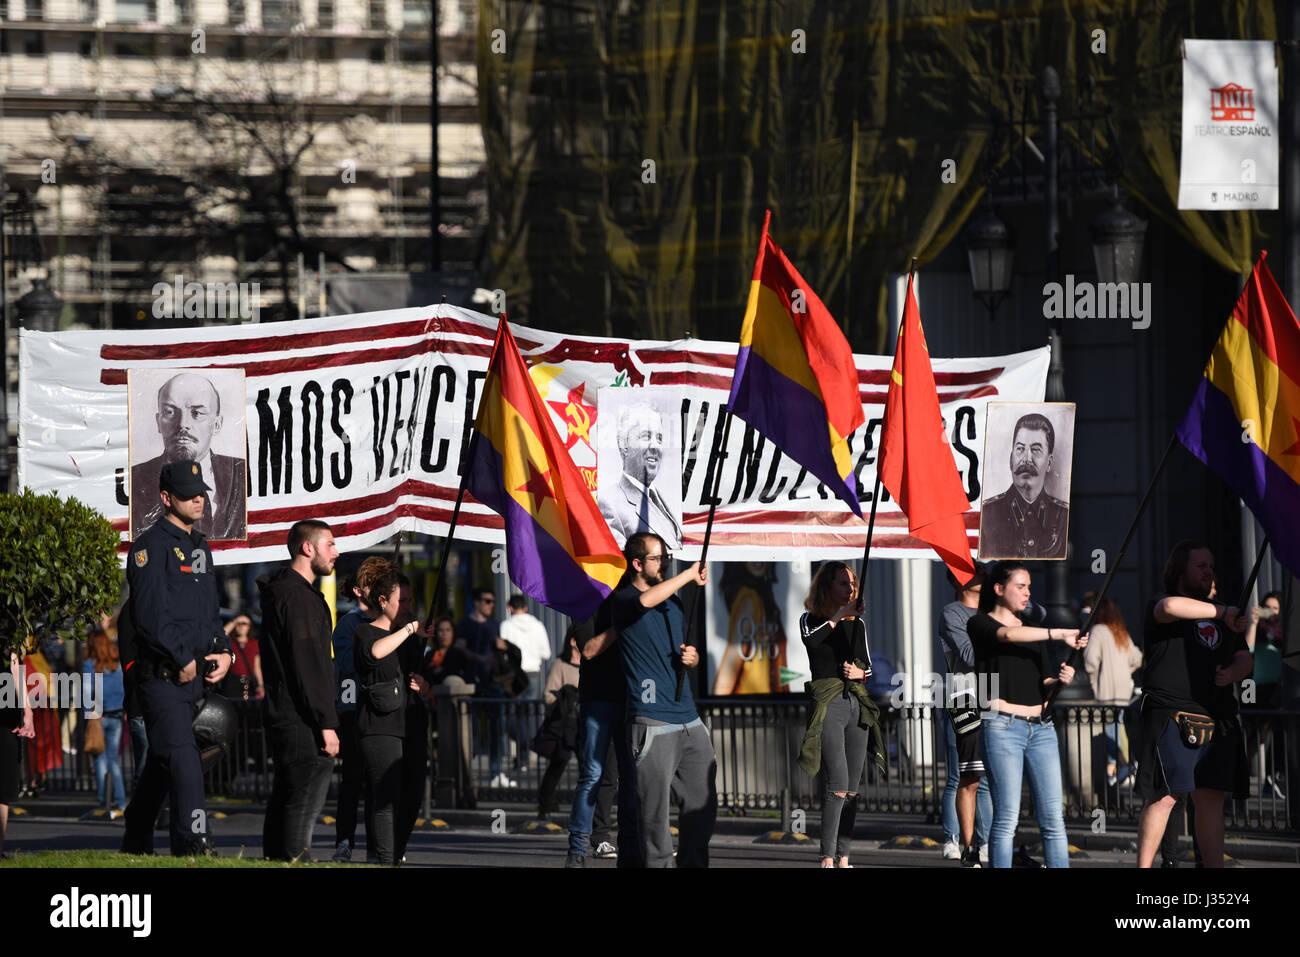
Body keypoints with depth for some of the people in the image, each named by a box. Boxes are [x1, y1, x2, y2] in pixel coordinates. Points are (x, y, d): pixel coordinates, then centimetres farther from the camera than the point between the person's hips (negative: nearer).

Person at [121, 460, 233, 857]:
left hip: (196, 675, 8)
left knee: (160, 762, 13)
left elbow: (210, 609, 26)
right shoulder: (151, 546, -8)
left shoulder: (200, 547, 19)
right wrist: (183, 660, -15)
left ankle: (136, 845, 22)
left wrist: (223, 652, 9)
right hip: (163, 675, -8)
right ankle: (193, 843, -21)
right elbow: (150, 614, -16)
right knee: (182, 757, -16)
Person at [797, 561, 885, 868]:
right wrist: (838, 617, -19)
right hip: (828, 704, -6)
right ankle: (828, 858, -15)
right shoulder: (812, 619, 2)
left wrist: (860, 673, -2)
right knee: (838, 785, -16)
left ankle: (843, 857, 9)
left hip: (858, 704, 6)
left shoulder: (857, 623, 15)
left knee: (851, 789, 5)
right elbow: (809, 639, -22)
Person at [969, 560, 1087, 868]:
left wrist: (1060, 679, -4)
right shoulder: (980, 624, 3)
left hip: (1041, 728, 5)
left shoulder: (1033, 629, 21)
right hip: (1003, 727, -5)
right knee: (1007, 817, -8)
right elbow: (1007, 635, -19)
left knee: (1053, 818, -3)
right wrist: (1060, 634, -23)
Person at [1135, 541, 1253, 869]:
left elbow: (1244, 658, 22)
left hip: (1217, 723, 6)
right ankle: (1143, 867, -7)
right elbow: (1171, 608, -24)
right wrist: (1223, 612, -18)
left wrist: (1232, 673, -3)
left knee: (1211, 798, 4)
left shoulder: (1220, 616, 23)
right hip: (1172, 717, -6)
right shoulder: (1158, 606, 2)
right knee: (1164, 796, -10)